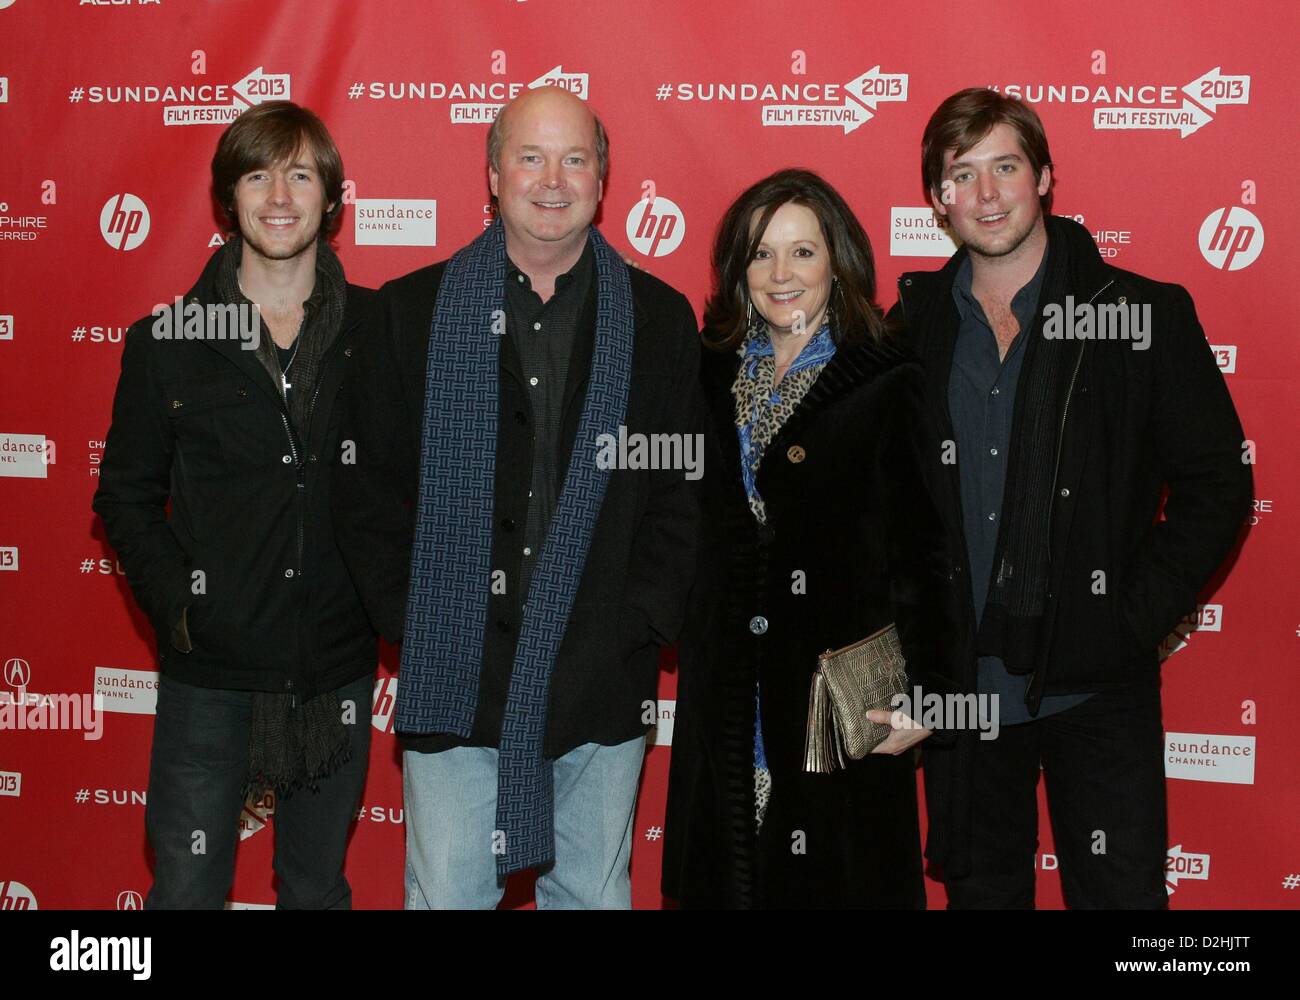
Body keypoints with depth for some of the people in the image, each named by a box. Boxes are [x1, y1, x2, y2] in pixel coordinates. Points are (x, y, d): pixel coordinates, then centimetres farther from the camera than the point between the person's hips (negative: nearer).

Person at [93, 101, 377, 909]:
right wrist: (173, 599, -7)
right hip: (210, 672, -1)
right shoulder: (169, 340, 0)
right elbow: (127, 494, 5)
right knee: (188, 888, 6)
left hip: (337, 668, 1)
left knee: (318, 887, 16)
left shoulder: (376, 330, 1)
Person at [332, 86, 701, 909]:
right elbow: (368, 489, 3)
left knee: (595, 894, 12)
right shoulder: (412, 310, 4)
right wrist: (410, 620, -4)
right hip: (456, 682, 0)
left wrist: (640, 623, -6)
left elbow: (685, 493, 4)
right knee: (448, 894, 6)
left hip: (604, 688, 1)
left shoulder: (660, 319, 5)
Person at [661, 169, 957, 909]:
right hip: (729, 687, 4)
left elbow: (919, 545, -8)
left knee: (836, 875, 5)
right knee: (731, 874, 13)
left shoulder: (886, 383, -6)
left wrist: (922, 688, -12)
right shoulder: (714, 375, 8)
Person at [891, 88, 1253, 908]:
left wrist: (1138, 615, -9)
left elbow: (1217, 485, -3)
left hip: (1094, 682, -2)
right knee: (980, 887, 16)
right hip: (960, 681, 3)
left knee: (1121, 891, 2)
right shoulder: (913, 324, 4)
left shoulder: (1144, 315, -5)